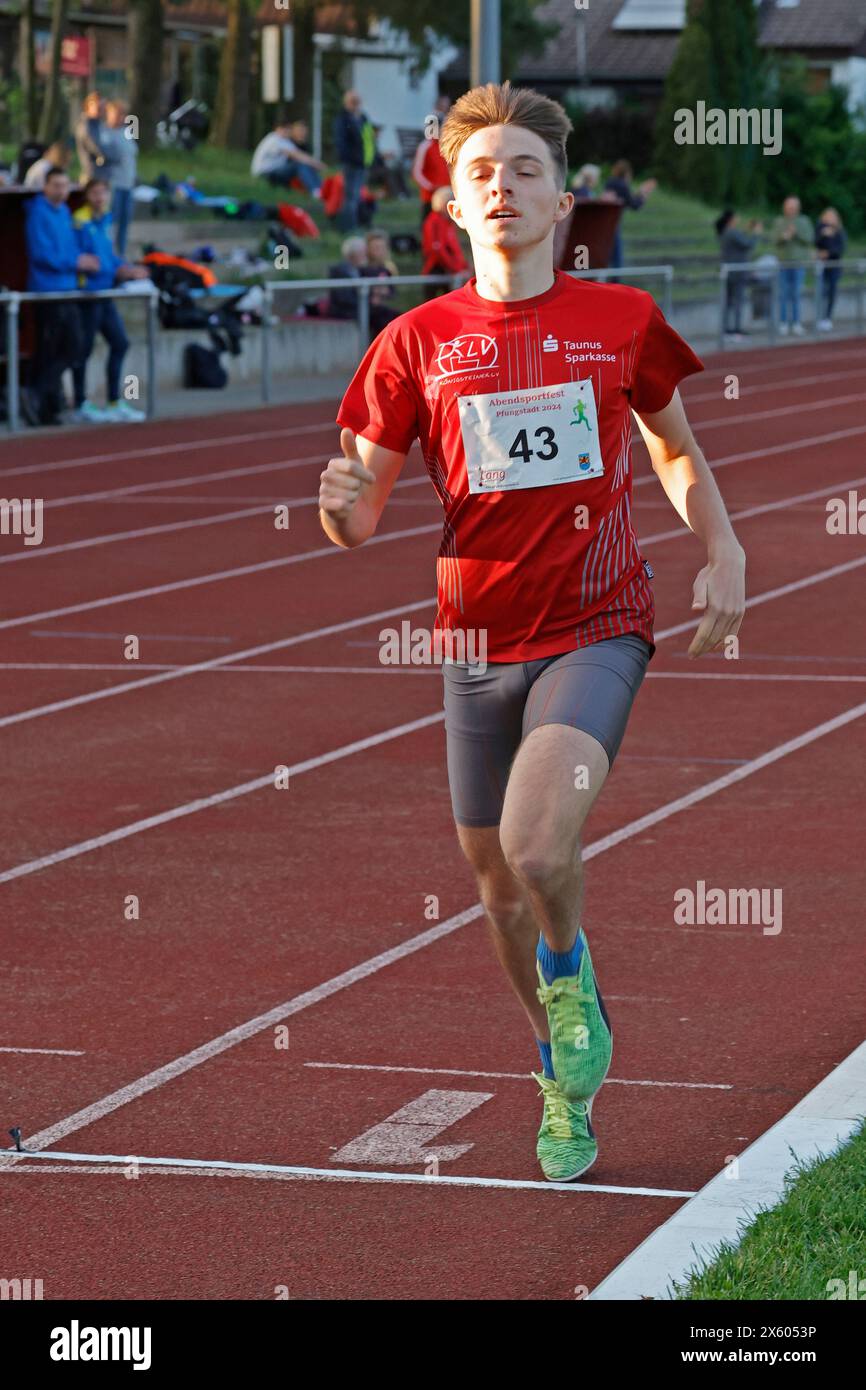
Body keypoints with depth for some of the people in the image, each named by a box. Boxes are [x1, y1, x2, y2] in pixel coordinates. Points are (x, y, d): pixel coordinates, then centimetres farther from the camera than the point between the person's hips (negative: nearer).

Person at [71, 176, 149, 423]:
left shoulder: (104, 220, 11)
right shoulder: (81, 222, -15)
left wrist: (127, 268, 1)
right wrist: (120, 271, -17)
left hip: (105, 294, 9)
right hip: (88, 292, -9)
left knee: (120, 343, 9)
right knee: (84, 349, 0)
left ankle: (115, 404, 16)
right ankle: (81, 405, 10)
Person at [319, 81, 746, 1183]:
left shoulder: (623, 321, -1)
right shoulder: (417, 341, -1)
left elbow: (675, 448, 16)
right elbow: (361, 515, 1)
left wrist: (724, 553, 1)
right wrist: (341, 507, -23)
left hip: (596, 628, -2)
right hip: (477, 641, 3)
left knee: (537, 846, -25)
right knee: (496, 880, 12)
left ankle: (571, 976, 9)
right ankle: (565, 1074, 37)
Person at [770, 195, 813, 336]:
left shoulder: (804, 222, 4)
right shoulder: (779, 222, 5)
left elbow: (809, 239, -6)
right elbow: (774, 239, -4)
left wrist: (796, 232, -22)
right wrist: (783, 236, -25)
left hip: (799, 262, 0)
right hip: (783, 262, 0)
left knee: (796, 294, -2)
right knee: (783, 294, -1)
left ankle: (796, 323, 1)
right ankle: (783, 323, 3)